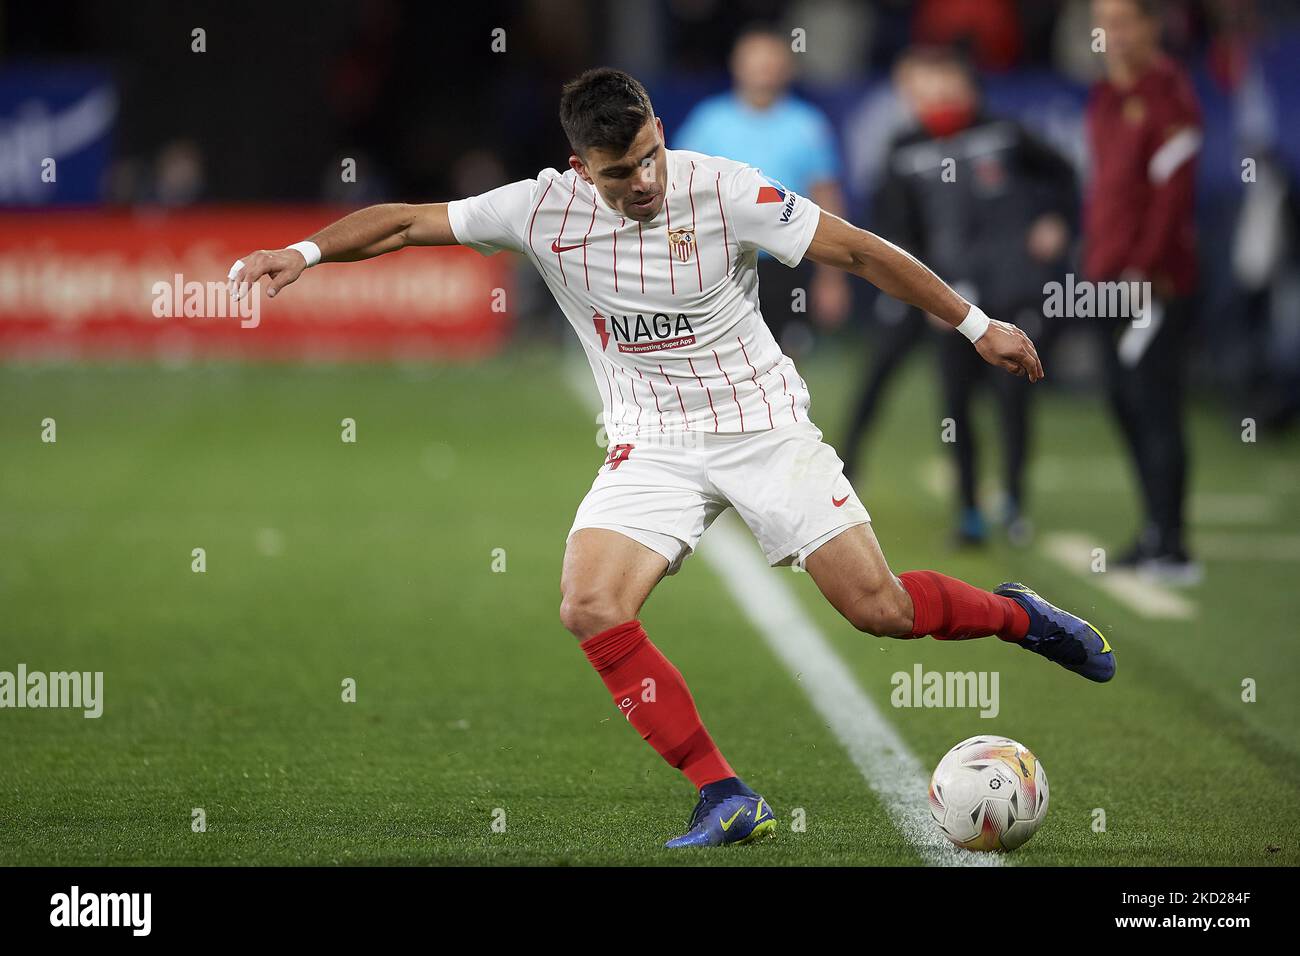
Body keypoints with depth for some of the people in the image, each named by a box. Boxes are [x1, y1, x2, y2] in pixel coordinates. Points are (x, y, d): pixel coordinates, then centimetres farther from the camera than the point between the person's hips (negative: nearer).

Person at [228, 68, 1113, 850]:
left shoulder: (723, 189, -17)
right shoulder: (543, 211, -12)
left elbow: (856, 250, -10)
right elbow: (407, 221, -6)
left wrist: (978, 326, -6)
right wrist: (307, 250, -22)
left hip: (765, 423, -2)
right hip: (654, 445, 2)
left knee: (878, 606, -8)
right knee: (591, 607, -20)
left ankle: (1016, 614, 26)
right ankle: (726, 799, -12)